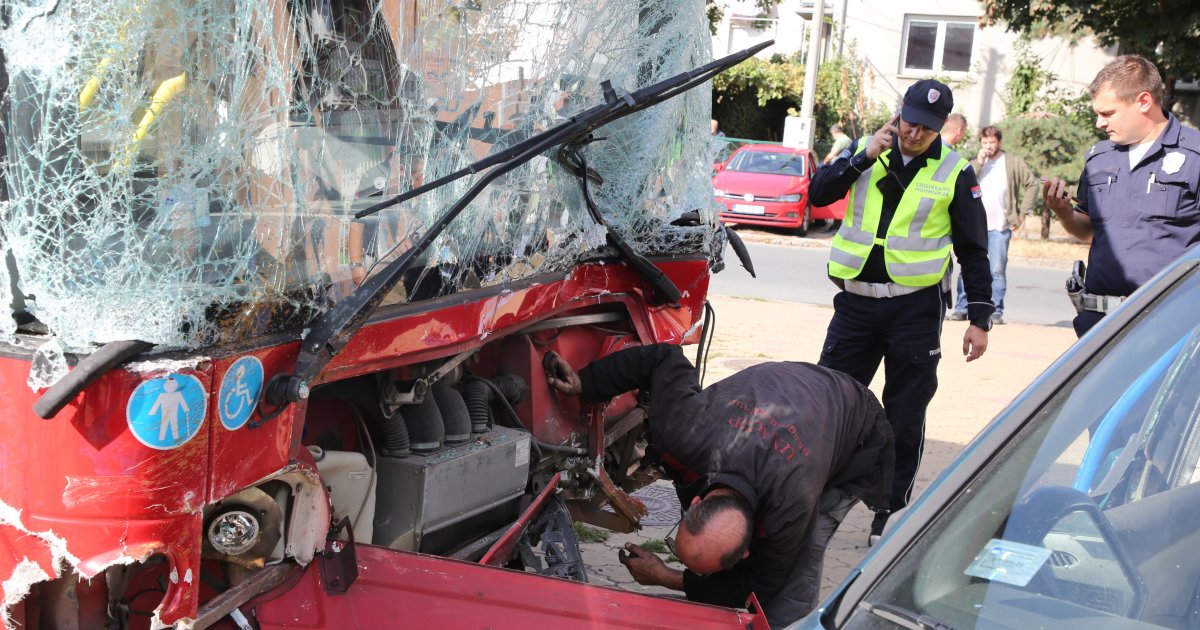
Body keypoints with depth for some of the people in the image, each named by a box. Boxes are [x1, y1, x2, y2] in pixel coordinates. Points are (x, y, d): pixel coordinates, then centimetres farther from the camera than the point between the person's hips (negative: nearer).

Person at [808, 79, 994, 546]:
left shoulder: (955, 173, 1)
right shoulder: (865, 149, 6)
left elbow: (973, 251, 4)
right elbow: (819, 194, -5)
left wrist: (980, 318, -1)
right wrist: (864, 156, -15)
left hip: (916, 308, -2)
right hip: (856, 301, 2)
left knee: (904, 419, 4)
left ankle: (890, 516, 14)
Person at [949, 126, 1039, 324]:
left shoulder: (1013, 162, 4)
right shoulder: (975, 163, 12)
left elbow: (1032, 184, 4)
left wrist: (1022, 213, -1)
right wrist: (978, 164, -9)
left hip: (1000, 227, -2)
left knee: (997, 271, 0)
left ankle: (996, 311, 4)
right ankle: (961, 308, 5)